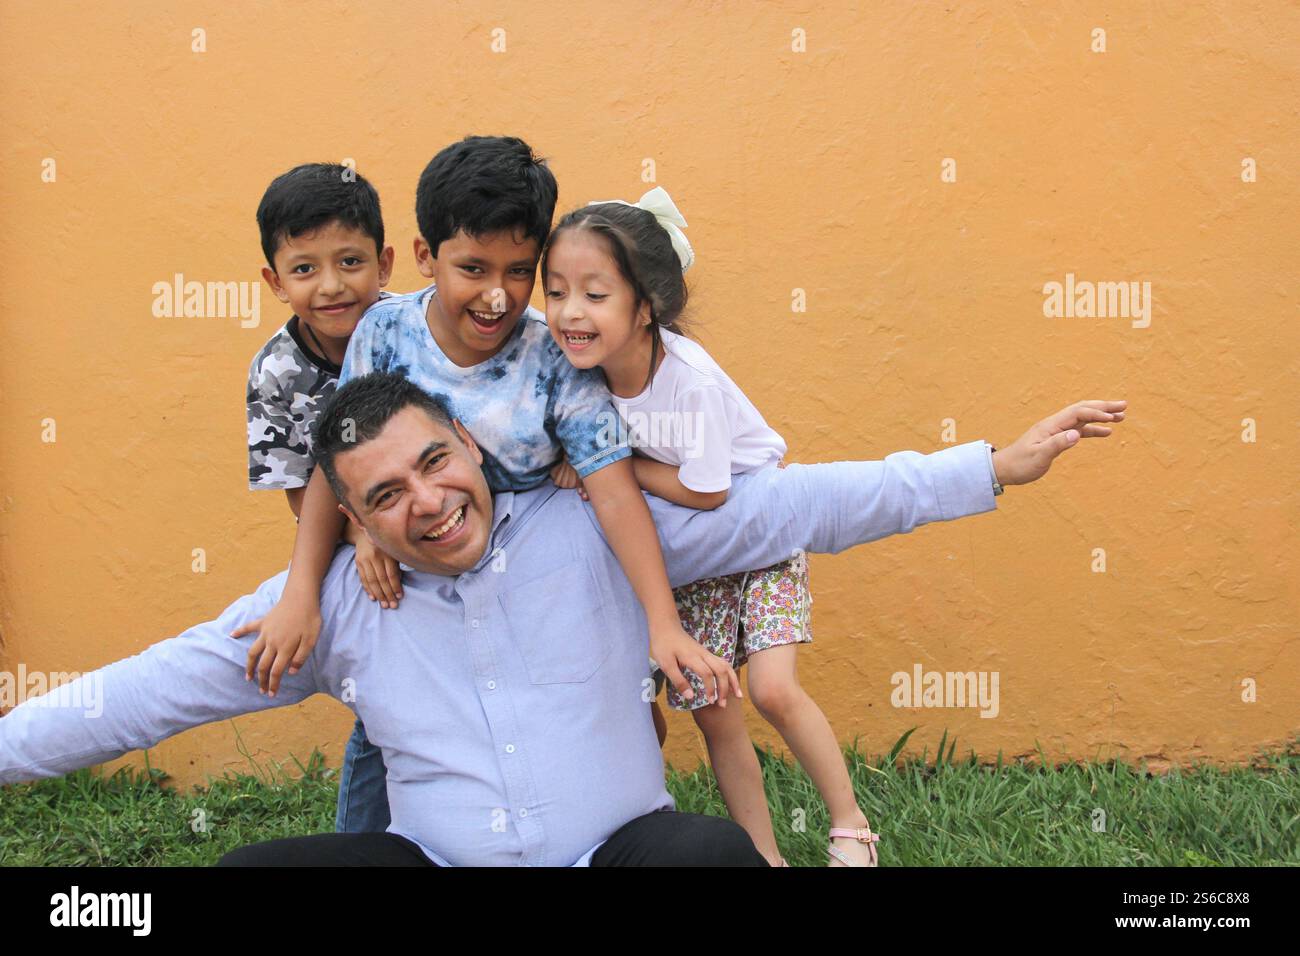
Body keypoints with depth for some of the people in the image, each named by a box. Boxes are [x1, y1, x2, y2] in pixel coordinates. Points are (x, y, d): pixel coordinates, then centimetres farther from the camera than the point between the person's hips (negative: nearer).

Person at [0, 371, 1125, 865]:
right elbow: (156, 686, 7)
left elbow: (784, 506, -3)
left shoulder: (596, 528, 0)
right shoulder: (339, 600, 5)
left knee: (717, 849, -35)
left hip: (618, 846, -2)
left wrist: (990, 468, -7)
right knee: (251, 866, -22)